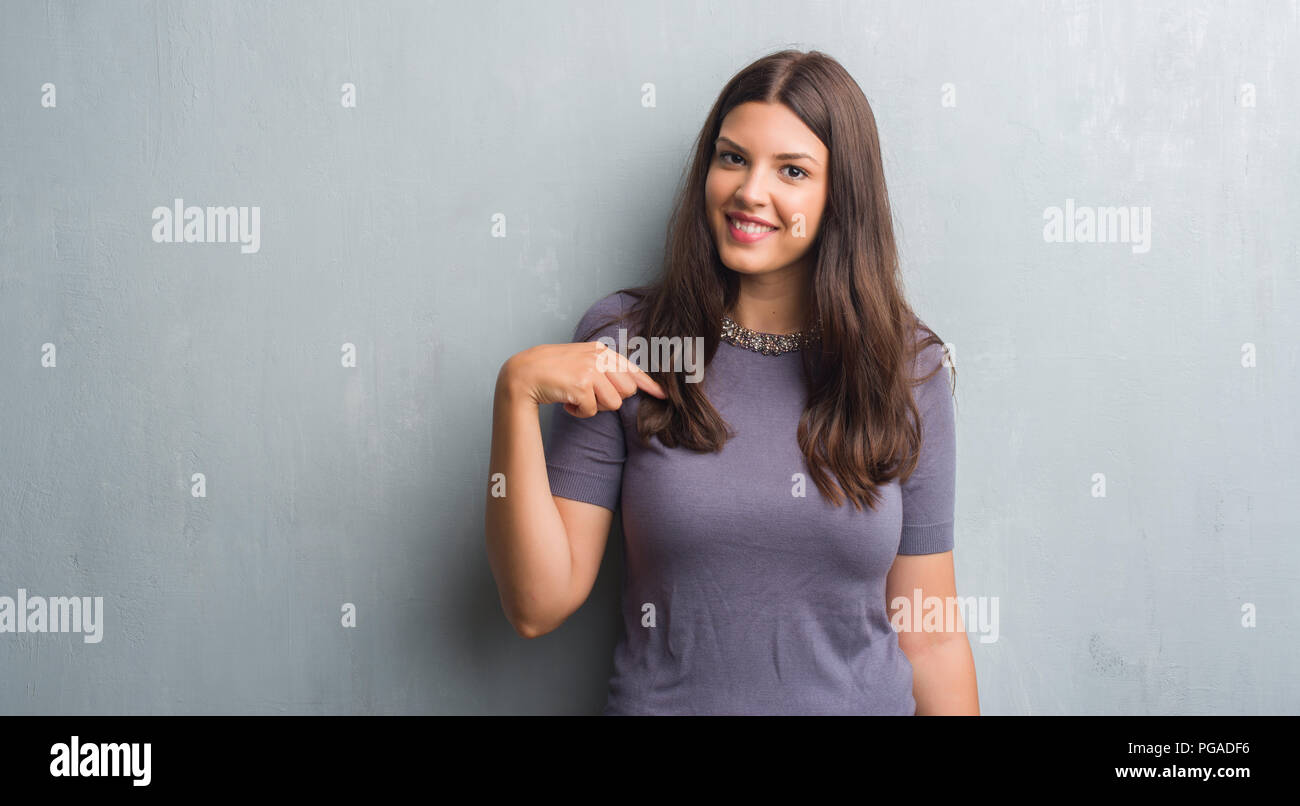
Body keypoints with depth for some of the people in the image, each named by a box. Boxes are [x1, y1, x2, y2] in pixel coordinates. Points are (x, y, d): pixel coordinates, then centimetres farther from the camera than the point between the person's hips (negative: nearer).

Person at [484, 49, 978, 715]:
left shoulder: (909, 368, -5)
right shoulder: (621, 341, -9)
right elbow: (537, 607, -12)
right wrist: (516, 393, -21)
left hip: (864, 699, 1)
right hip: (661, 698, 0)